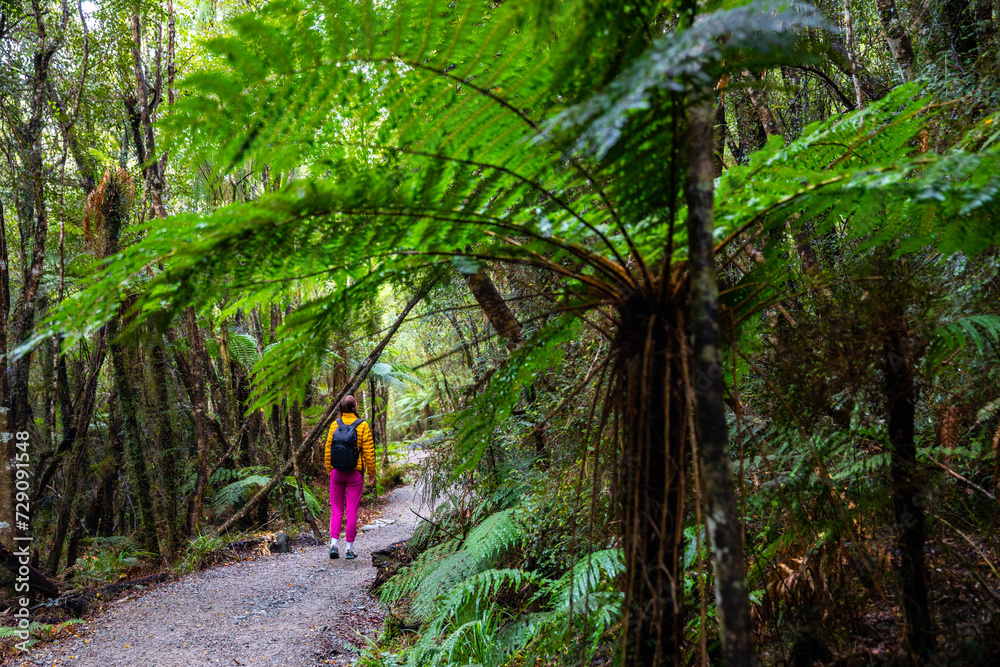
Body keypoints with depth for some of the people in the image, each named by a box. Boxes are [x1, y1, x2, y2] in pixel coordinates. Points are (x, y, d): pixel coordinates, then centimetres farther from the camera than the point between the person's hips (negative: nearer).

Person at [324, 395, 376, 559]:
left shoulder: (335, 425, 1)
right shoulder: (363, 426, -8)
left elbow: (328, 450, 4)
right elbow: (369, 452, -7)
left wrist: (329, 470, 14)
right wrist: (371, 473, 2)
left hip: (337, 472, 2)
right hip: (355, 472, -2)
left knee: (336, 510, 12)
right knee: (352, 511, 5)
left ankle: (333, 544, 2)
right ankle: (349, 548, 9)